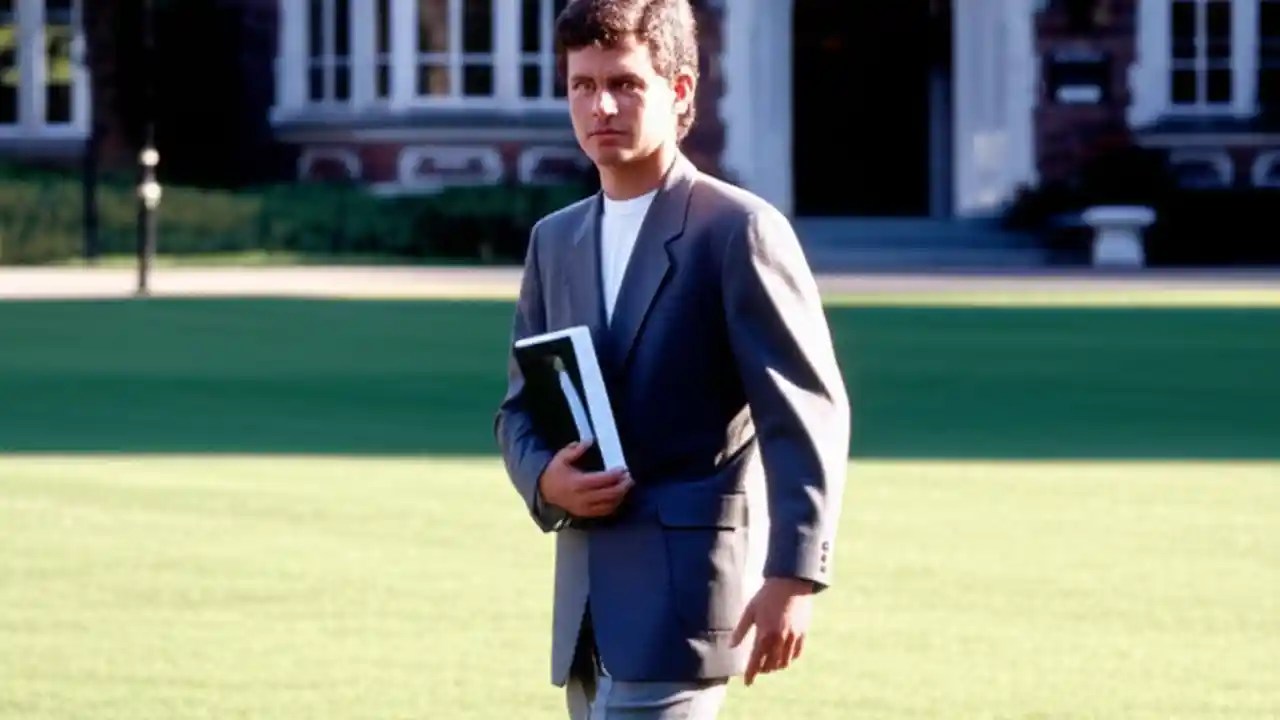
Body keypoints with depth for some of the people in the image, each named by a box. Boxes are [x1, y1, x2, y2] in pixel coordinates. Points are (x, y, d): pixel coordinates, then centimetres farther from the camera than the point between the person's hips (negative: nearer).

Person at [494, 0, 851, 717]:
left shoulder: (737, 229, -7)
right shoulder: (556, 239, 15)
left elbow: (807, 414, -11)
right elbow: (521, 405, 19)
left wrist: (795, 576, -20)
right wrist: (544, 478, -4)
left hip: (689, 585, -7)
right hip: (588, 598, 7)